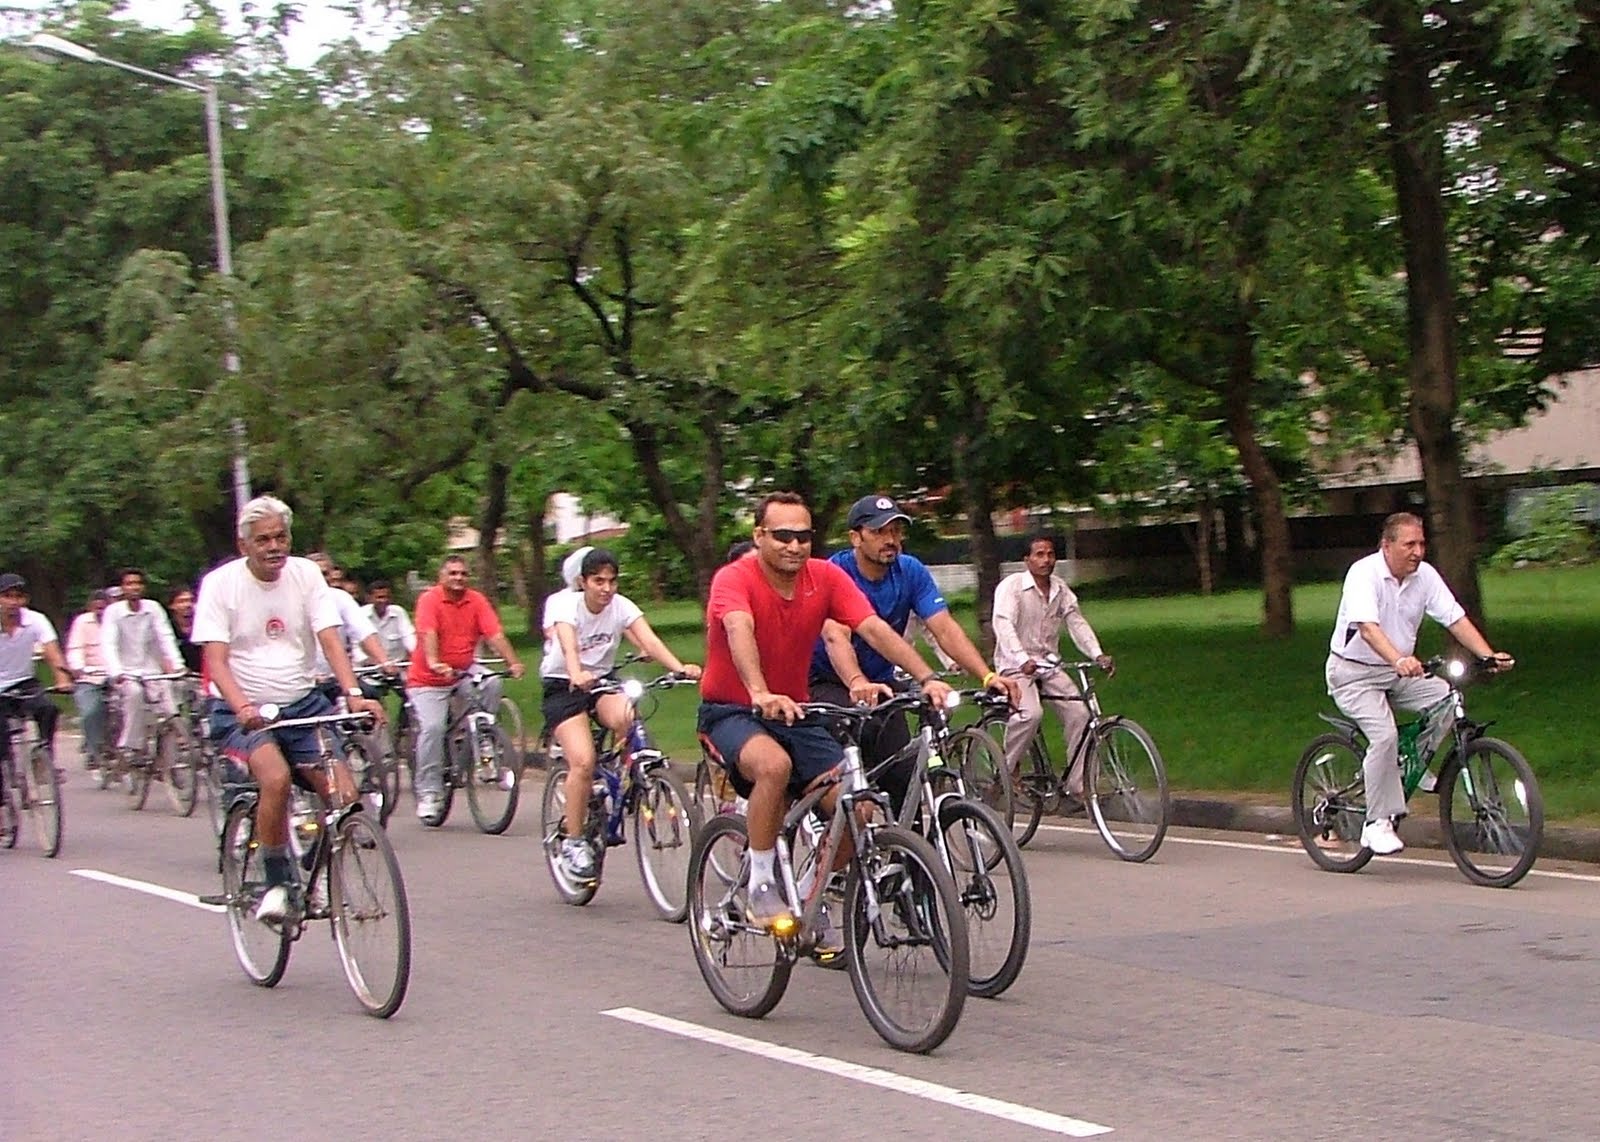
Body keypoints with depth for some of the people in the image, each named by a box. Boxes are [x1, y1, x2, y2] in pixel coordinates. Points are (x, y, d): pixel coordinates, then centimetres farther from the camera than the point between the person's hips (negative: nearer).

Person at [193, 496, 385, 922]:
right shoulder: (220, 583, -7)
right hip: (242, 711, -4)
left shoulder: (306, 574, 1)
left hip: (303, 704, 4)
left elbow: (330, 639, -6)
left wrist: (353, 694, -23)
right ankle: (277, 883, -13)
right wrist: (243, 707, -33)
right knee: (276, 779, -32)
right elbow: (215, 660, -14)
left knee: (343, 793, -14)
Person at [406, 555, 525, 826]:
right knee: (432, 727, -18)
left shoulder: (477, 601, 0)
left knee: (492, 683, -25)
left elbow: (495, 634, -10)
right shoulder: (430, 599, -10)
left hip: (463, 673, 3)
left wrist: (513, 662, -25)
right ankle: (429, 793, -5)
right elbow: (428, 634, -26)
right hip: (428, 680, -3)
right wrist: (434, 663, -44)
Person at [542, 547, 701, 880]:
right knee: (583, 761, -23)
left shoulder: (622, 606, -7)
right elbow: (568, 644, -36)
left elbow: (649, 641, -22)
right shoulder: (565, 603, -17)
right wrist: (577, 675, -57)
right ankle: (573, 842, -8)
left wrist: (680, 668, -41)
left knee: (627, 719, -32)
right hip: (563, 686, -3)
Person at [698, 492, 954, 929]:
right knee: (774, 765, -37)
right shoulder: (734, 579, -18)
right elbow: (739, 631, -38)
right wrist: (761, 695, -56)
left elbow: (874, 628, -15)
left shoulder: (826, 577, -5)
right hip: (732, 712, -5)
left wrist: (927, 678, -29)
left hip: (795, 712, 5)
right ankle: (762, 885, -18)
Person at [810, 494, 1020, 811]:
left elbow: (945, 629, -16)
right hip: (827, 684, -5)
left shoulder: (911, 572, -7)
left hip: (881, 683, 5)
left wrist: (987, 676, -31)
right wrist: (857, 683, -57)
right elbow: (835, 637, -36)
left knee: (905, 775, -9)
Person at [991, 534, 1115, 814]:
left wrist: (1098, 655, -16)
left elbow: (1077, 623, 1)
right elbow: (1004, 625, -24)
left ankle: (1076, 789, -8)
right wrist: (1023, 660, -41)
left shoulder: (1061, 589, 9)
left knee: (1079, 713, -13)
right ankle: (1005, 768, -7)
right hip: (1016, 665, -6)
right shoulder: (1011, 586, -11)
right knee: (1031, 713, -31)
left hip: (1048, 665, 6)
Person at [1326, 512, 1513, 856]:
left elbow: (1456, 619, -6)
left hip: (1400, 671, 6)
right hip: (1353, 674, -6)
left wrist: (1489, 655, -22)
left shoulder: (1425, 576, -3)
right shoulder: (1363, 573, -22)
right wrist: (1399, 660, -53)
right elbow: (1368, 628, -36)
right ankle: (1377, 824, -16)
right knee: (1385, 735, -26)